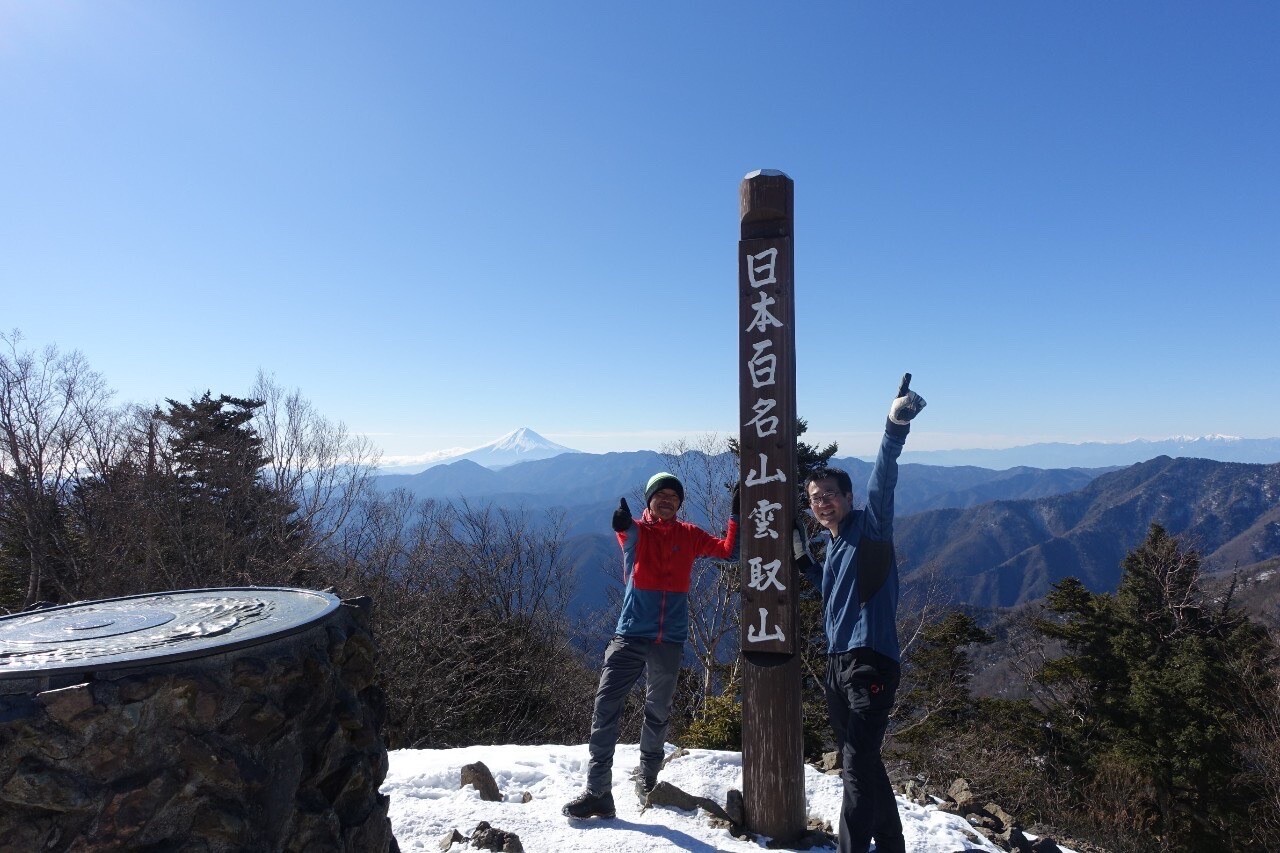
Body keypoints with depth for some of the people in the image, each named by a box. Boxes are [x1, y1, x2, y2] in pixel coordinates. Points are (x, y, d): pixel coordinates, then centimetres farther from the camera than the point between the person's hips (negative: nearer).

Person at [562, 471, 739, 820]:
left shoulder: (689, 535, 8)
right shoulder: (637, 530, 1)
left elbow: (727, 550, 3)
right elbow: (628, 532, -23)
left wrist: (736, 514, -9)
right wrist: (623, 524, -48)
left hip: (670, 640, 2)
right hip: (630, 635, -2)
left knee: (657, 713, 15)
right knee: (605, 707, -7)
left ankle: (648, 778, 36)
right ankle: (598, 791, 1)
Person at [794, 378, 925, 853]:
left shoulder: (870, 527, -7)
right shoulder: (834, 545, 15)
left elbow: (882, 480, -25)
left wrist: (896, 426, -41)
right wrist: (802, 560, 17)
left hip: (871, 662, -9)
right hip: (836, 663, 9)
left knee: (858, 763, -12)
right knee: (858, 761, 17)